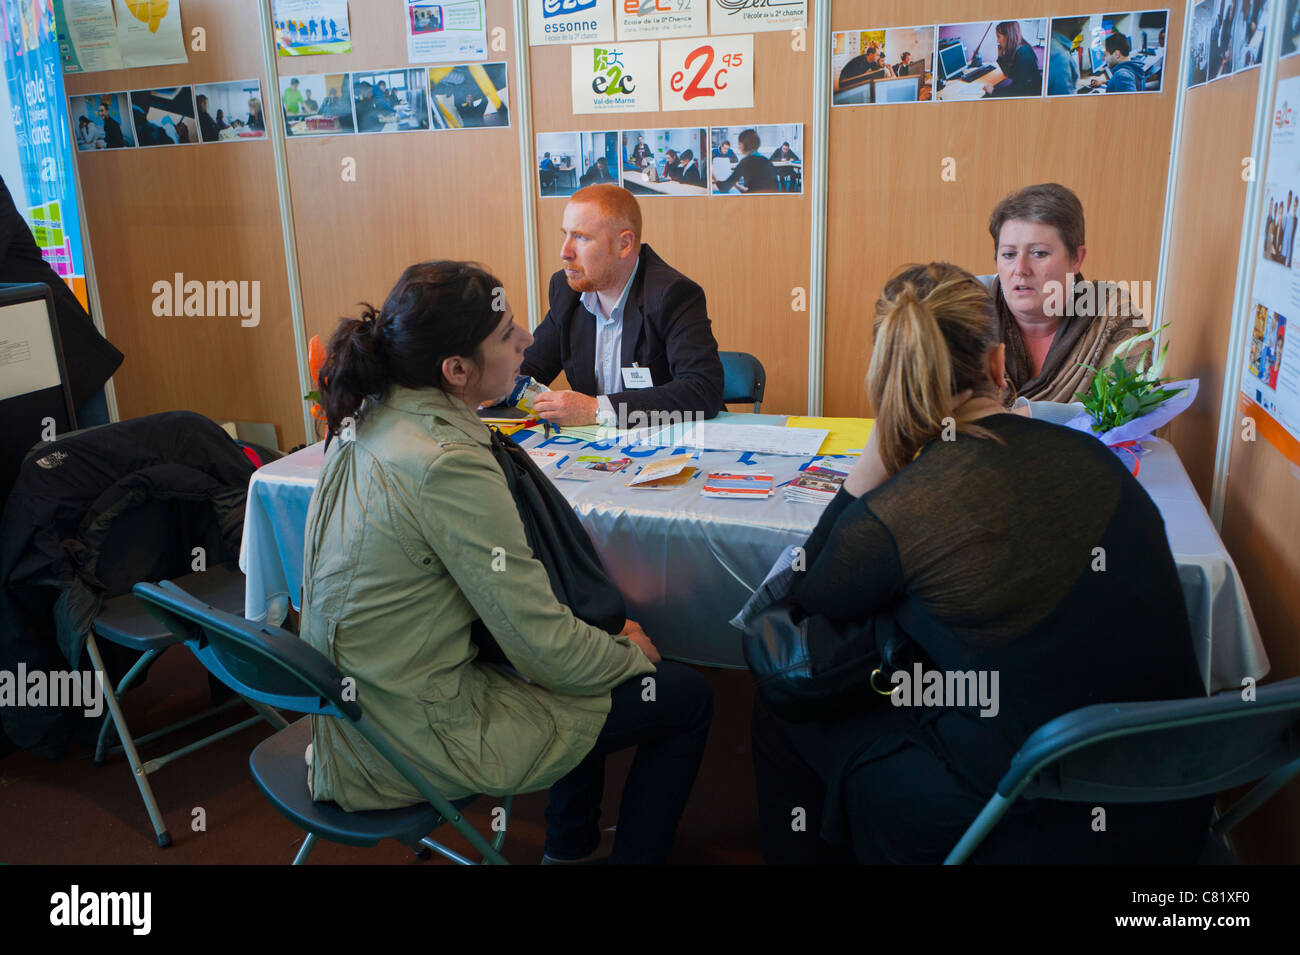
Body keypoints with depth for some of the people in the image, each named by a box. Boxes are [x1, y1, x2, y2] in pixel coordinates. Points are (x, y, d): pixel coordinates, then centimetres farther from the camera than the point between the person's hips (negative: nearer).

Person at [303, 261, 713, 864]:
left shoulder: (370, 421, -1)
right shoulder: (448, 465, -29)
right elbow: (546, 649, -22)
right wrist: (630, 654, -4)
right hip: (416, 745, -9)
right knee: (687, 697, 1)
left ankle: (570, 845, 40)